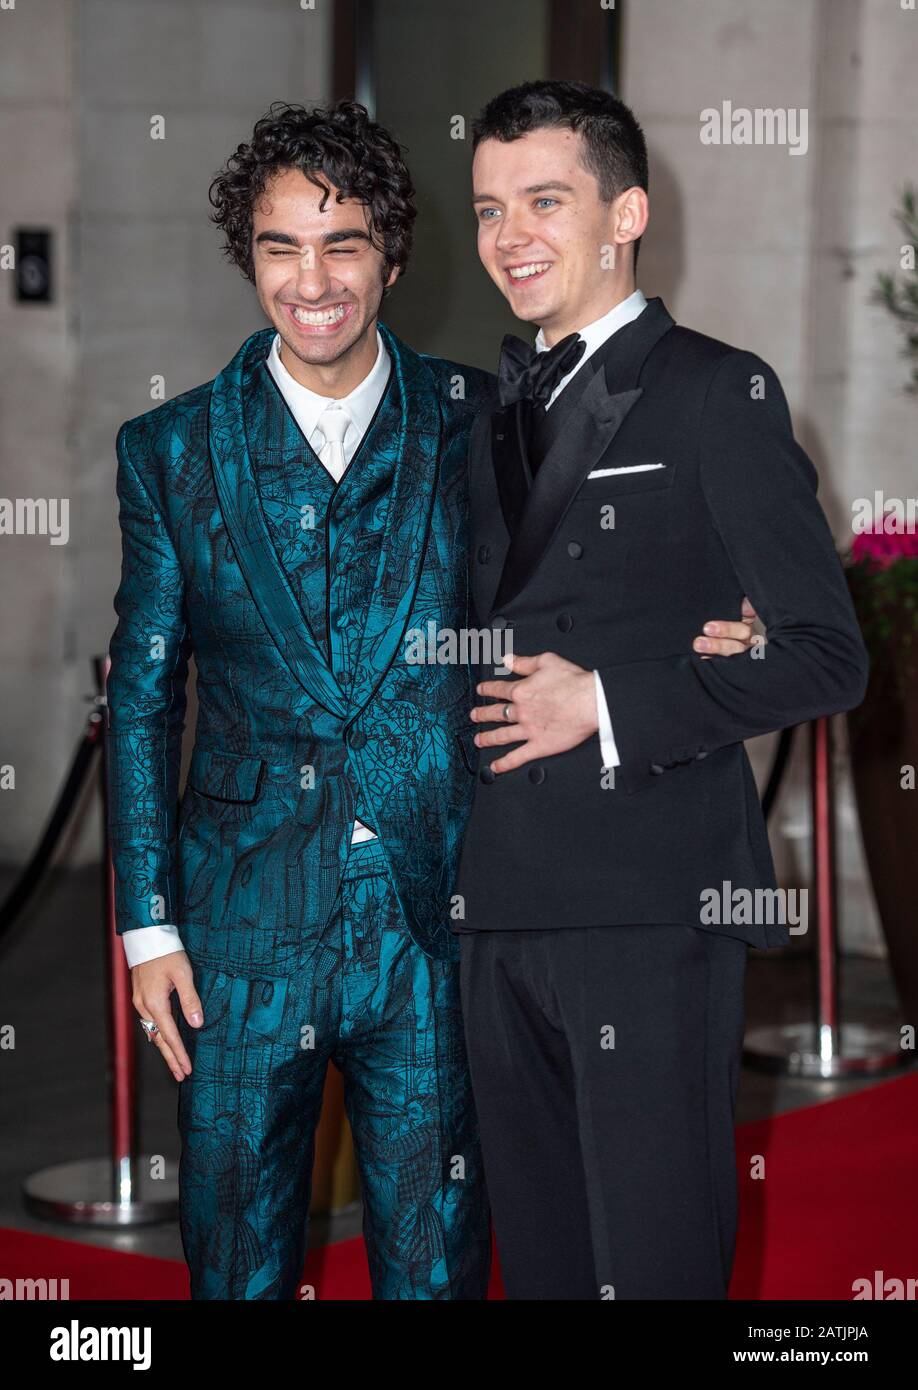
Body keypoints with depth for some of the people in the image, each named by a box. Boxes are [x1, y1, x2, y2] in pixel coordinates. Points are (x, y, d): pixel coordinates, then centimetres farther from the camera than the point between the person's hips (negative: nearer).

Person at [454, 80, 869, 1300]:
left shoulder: (715, 394, -2)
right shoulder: (498, 416, 19)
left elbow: (825, 656, -8)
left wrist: (607, 705, -14)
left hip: (651, 907, -6)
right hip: (502, 911, 7)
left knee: (654, 1257, -3)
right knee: (540, 1256, 12)